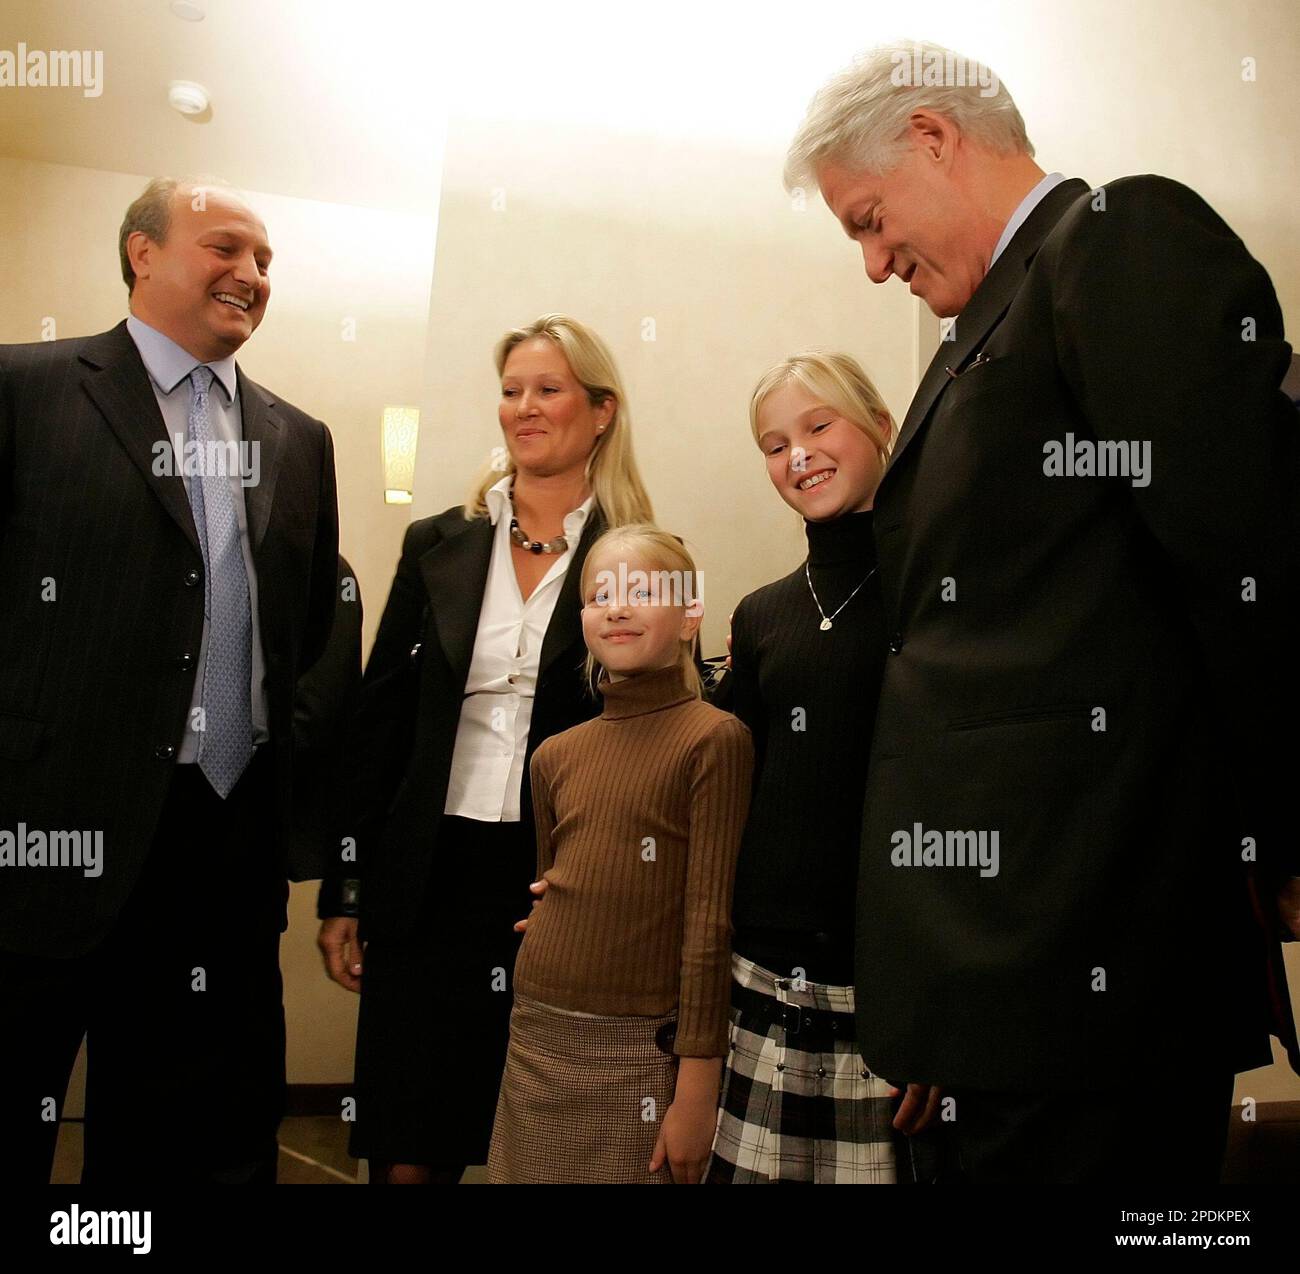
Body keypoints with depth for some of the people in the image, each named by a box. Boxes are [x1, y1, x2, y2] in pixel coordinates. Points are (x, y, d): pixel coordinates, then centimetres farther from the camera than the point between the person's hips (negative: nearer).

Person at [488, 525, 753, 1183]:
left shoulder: (715, 739, -10)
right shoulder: (555, 756, 7)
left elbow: (709, 922, -12)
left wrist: (696, 1087, -12)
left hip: (643, 1050, -5)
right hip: (537, 1036, 5)